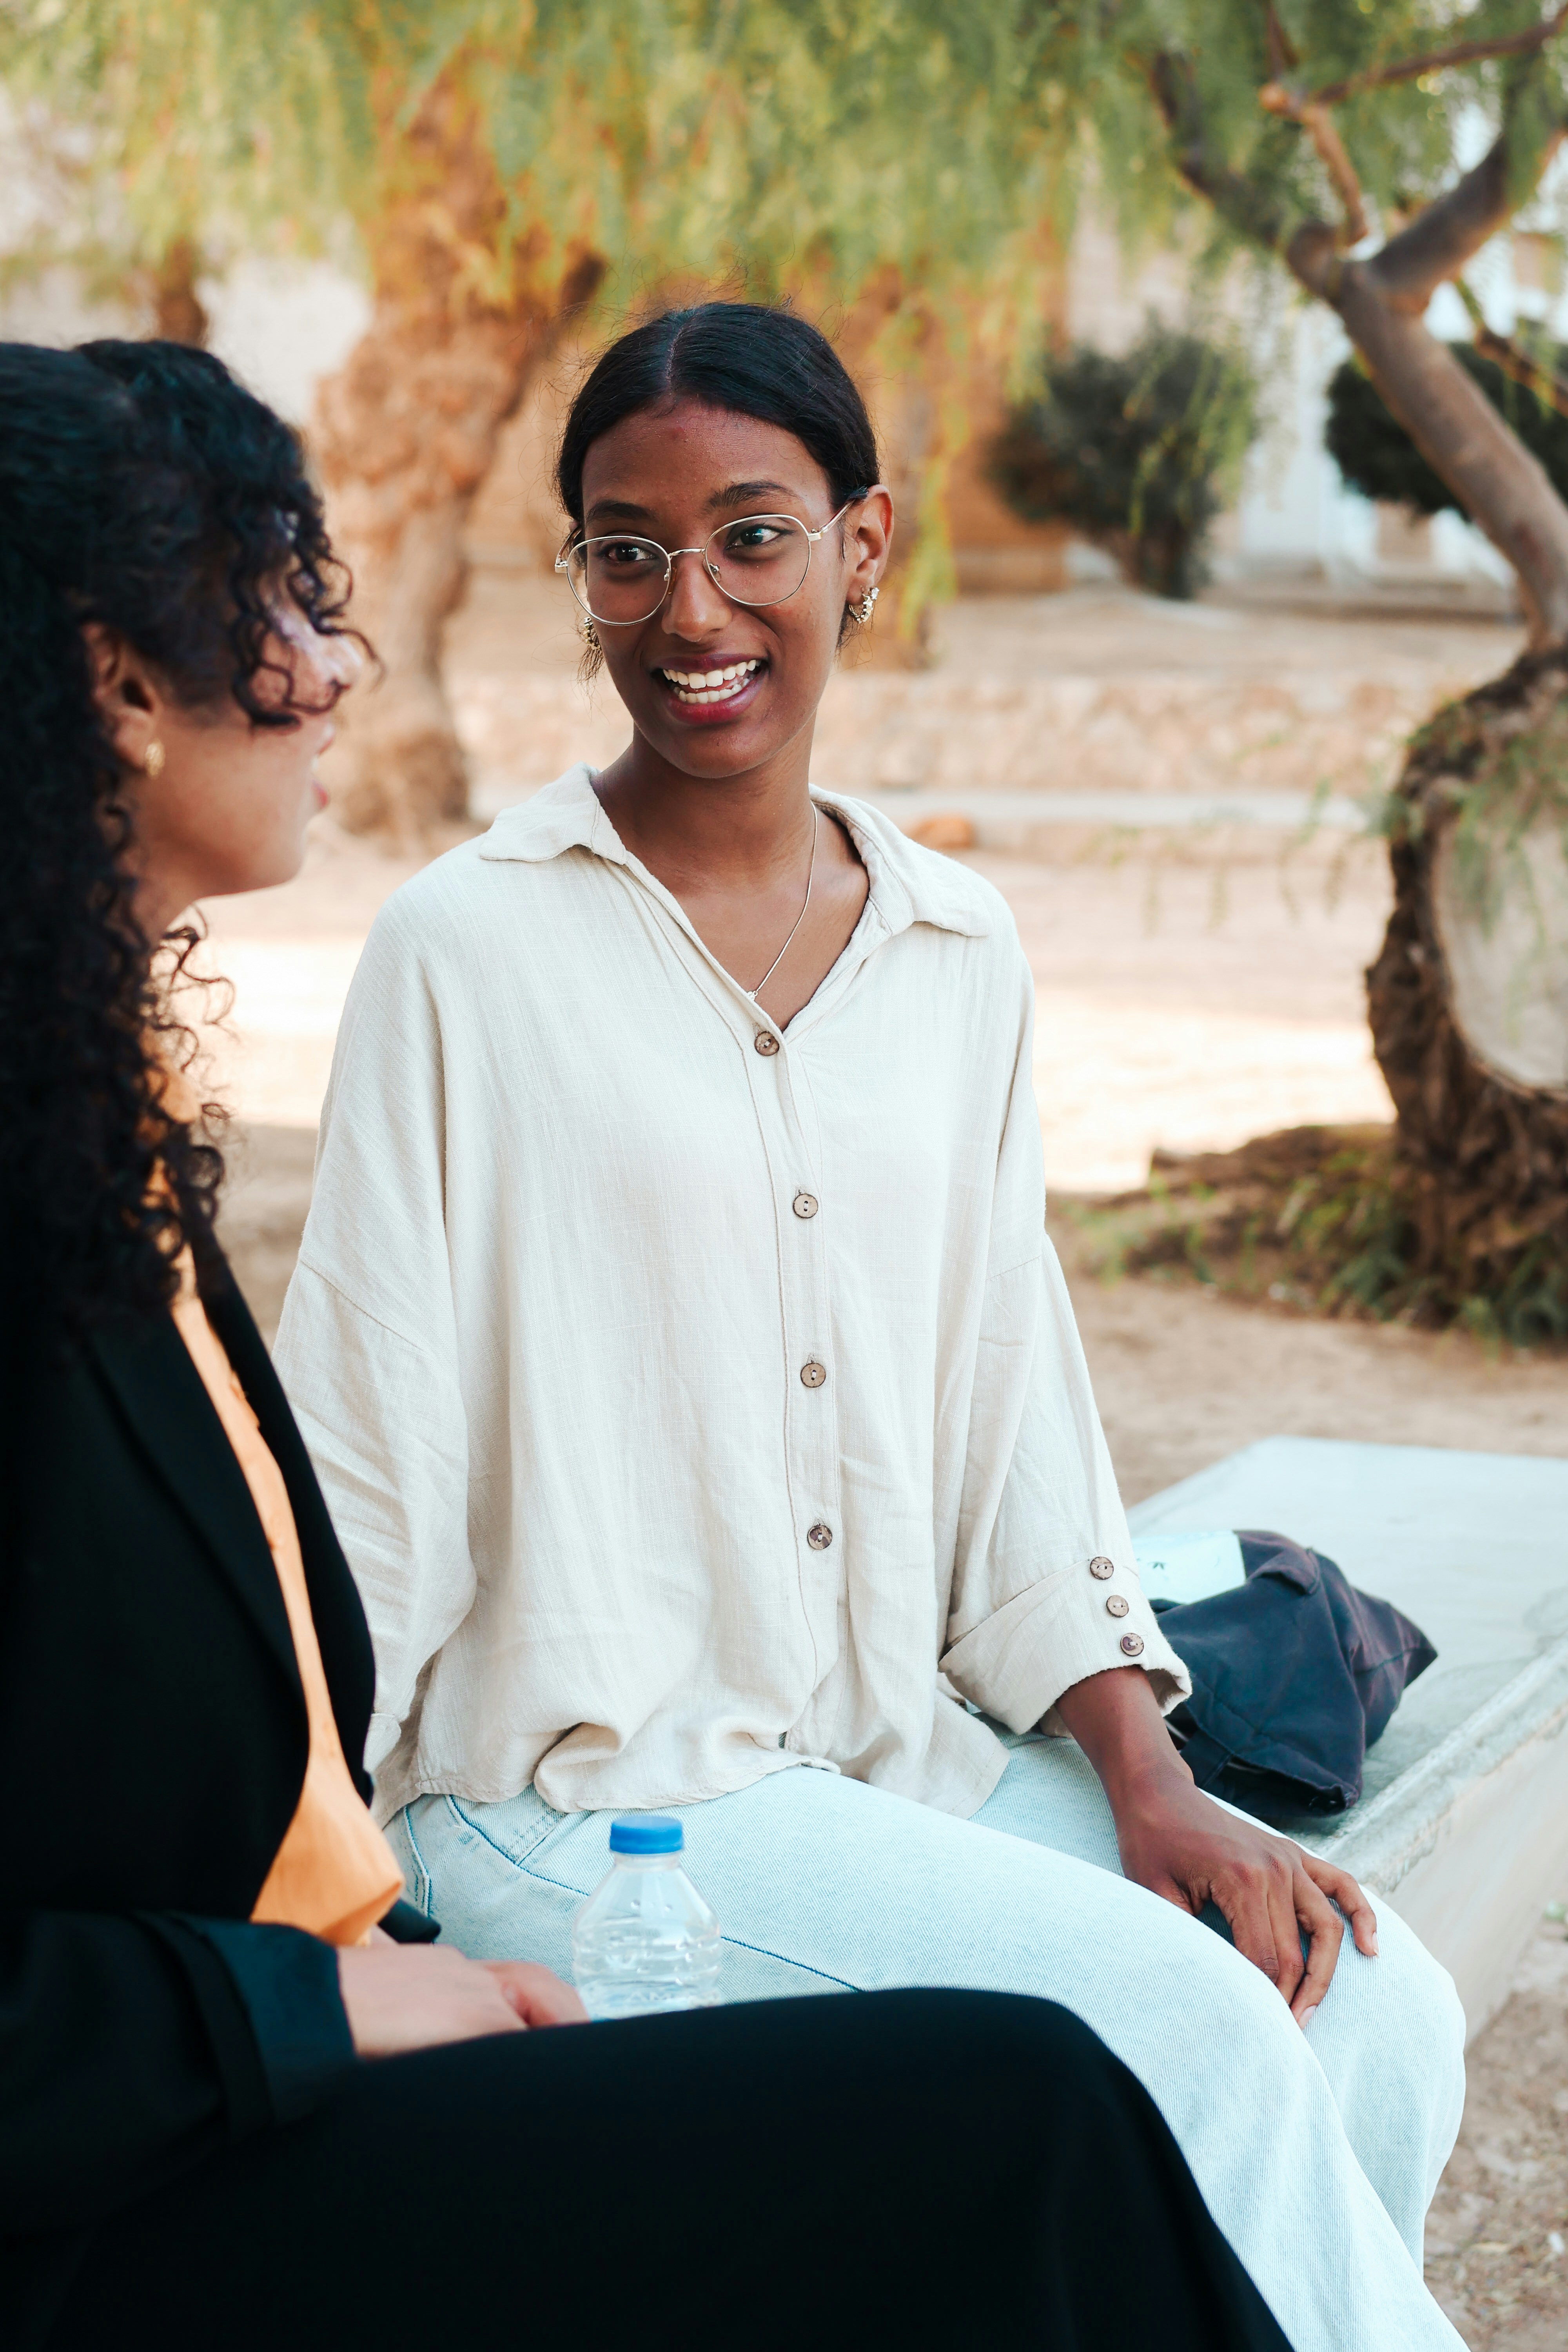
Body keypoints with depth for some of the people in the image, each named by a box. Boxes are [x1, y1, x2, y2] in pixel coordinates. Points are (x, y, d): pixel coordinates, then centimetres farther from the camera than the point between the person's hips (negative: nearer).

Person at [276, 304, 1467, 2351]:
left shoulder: (961, 955, 8)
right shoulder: (469, 951, -7)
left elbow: (1013, 1403, 10)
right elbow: (365, 1450, -6)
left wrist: (1148, 1778, 1)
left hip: (913, 1745, 5)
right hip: (587, 1782, -5)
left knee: (1382, 2014, -13)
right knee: (1182, 2025, -21)